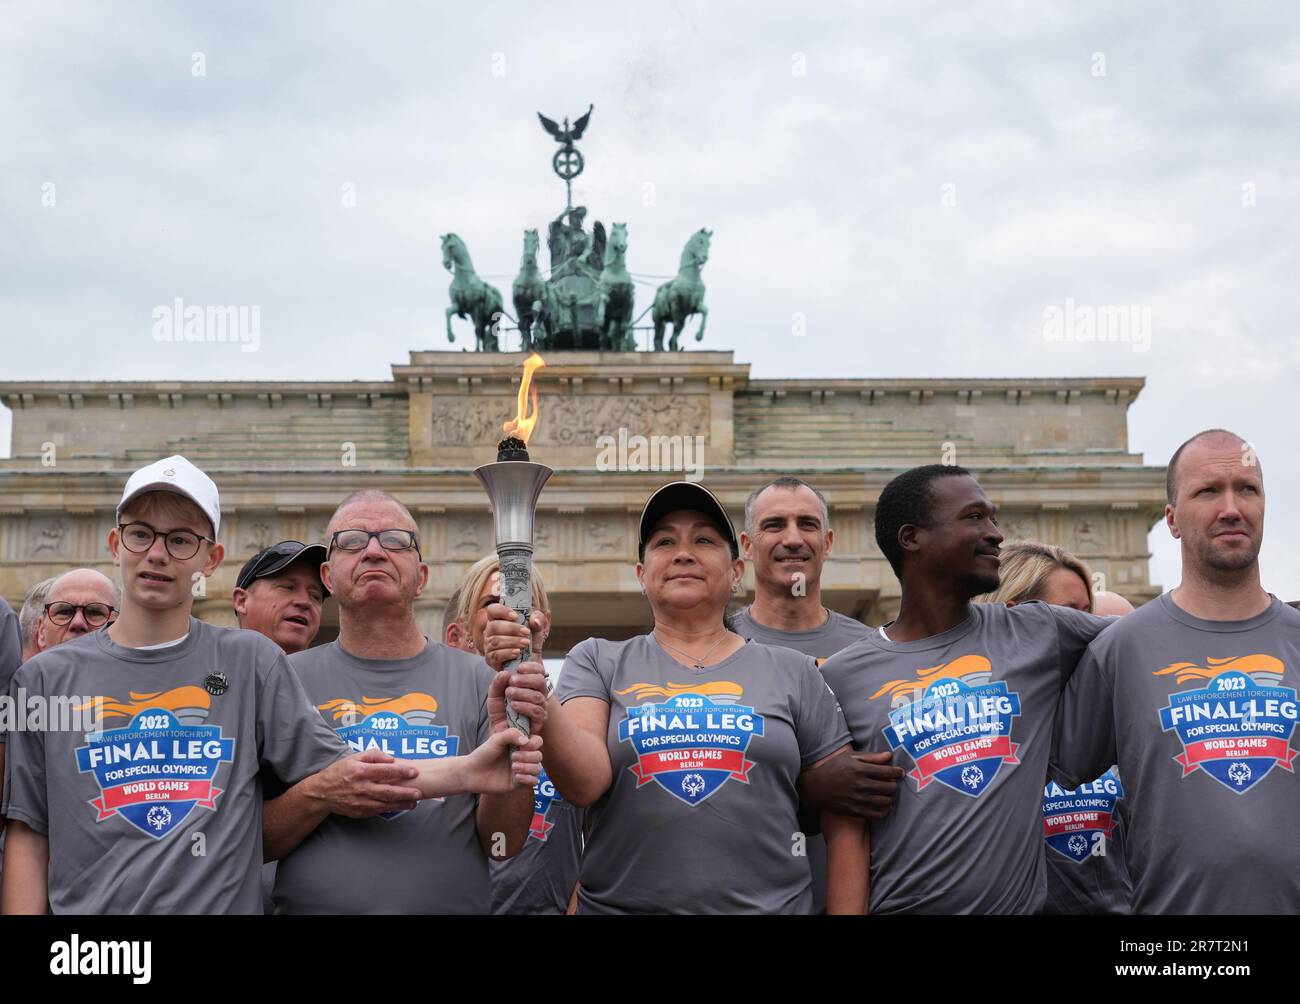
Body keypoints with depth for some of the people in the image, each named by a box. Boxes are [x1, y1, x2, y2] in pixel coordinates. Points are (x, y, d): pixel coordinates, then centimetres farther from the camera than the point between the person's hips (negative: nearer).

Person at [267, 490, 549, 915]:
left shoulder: (476, 679, -1)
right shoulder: (286, 680, -2)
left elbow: (502, 845, -5)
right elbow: (241, 842, -5)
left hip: (453, 904, 1)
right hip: (312, 902, -1)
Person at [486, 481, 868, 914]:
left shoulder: (793, 673, 4)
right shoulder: (598, 663, 3)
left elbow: (844, 825, 3)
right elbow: (585, 781, -14)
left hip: (769, 904, 1)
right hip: (619, 905, 0)